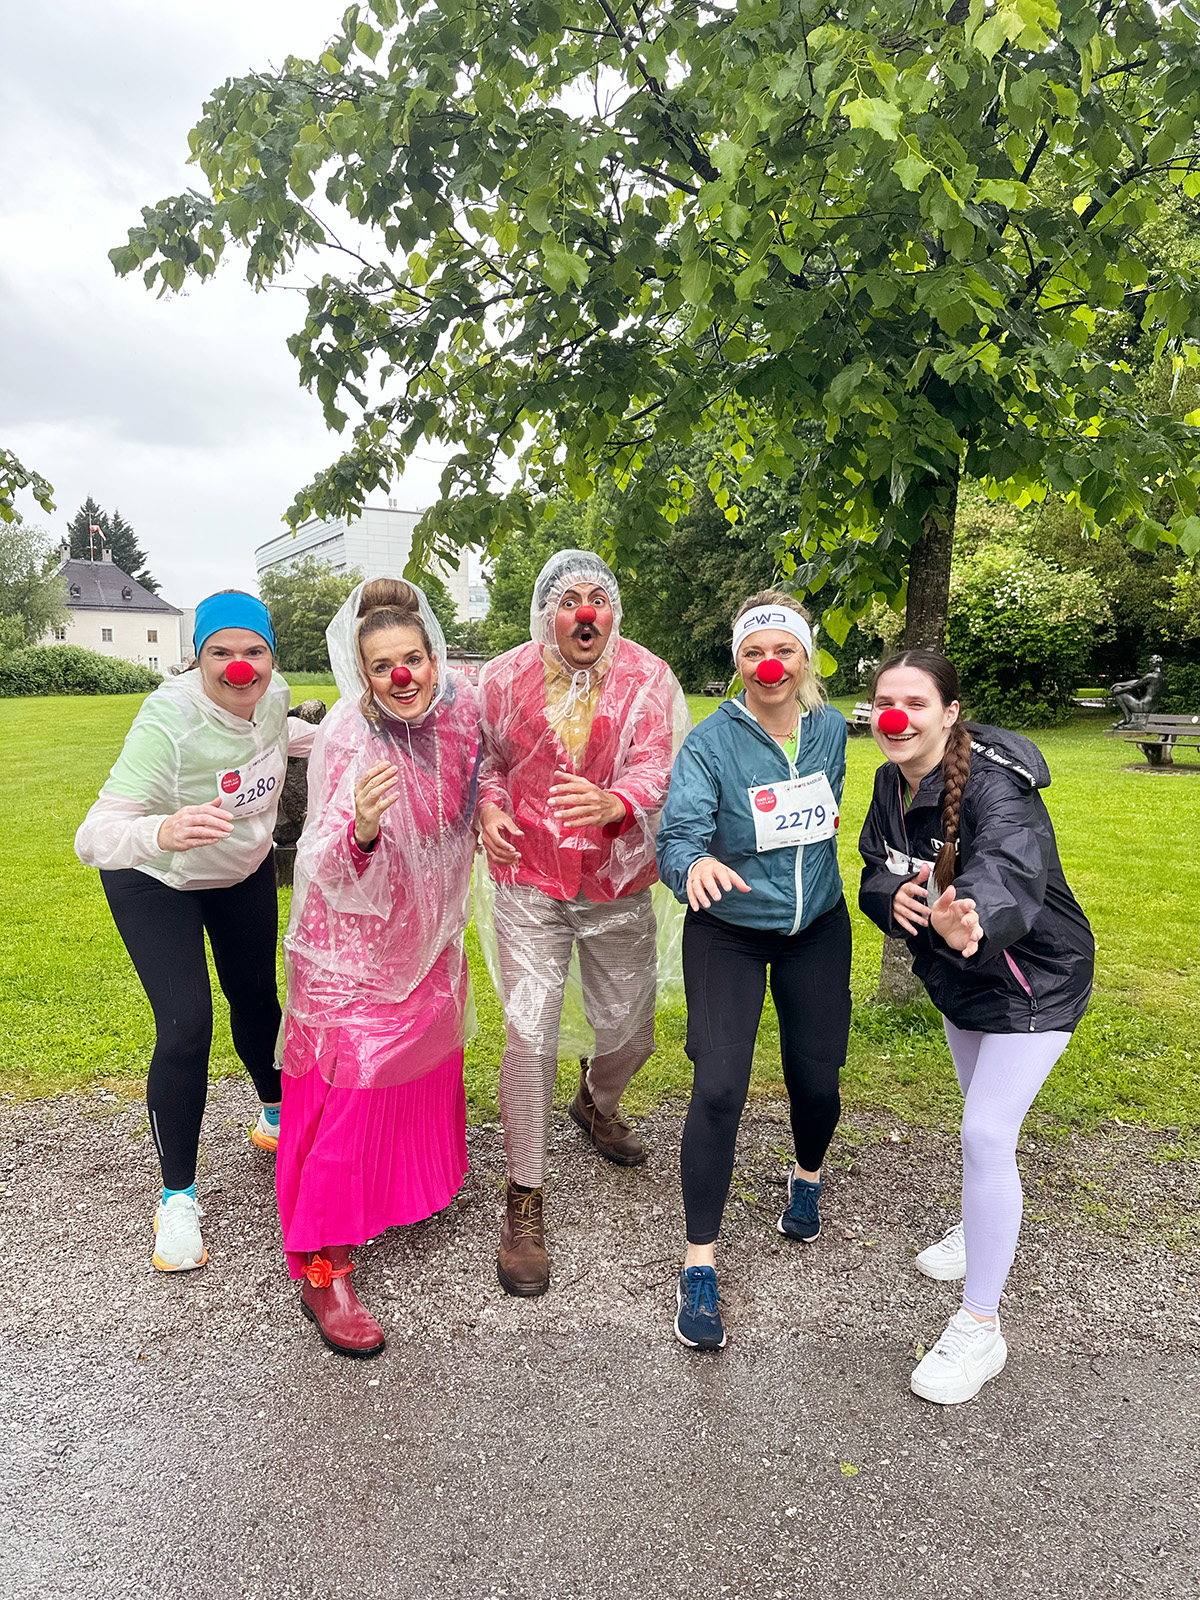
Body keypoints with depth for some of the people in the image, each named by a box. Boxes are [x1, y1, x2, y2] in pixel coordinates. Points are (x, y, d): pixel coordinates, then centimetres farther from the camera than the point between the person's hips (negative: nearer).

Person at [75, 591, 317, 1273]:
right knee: (185, 1026, -12)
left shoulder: (272, 694, -18)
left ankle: (277, 1114, 45)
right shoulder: (168, 720, -37)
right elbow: (94, 837, -43)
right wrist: (164, 832, -63)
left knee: (256, 994, 17)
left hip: (244, 872, 6)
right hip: (156, 883, -5)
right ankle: (178, 1196, 8)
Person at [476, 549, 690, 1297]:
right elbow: (485, 756, 13)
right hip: (529, 879, -1)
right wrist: (489, 807, -9)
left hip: (617, 884, 1)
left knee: (630, 1026, 14)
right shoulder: (506, 678, -2)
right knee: (530, 1032, -7)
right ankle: (525, 1199, 11)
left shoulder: (648, 679, -6)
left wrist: (612, 802, -39)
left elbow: (658, 765, -18)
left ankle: (597, 1104, 51)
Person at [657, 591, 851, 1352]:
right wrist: (695, 864, -51)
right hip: (728, 932, -3)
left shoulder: (831, 729, -5)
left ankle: (807, 1180, 45)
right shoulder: (710, 743, -18)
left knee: (817, 1081, 8)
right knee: (719, 1088, -13)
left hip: (816, 929, 4)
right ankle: (701, 1266, 3)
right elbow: (680, 832, -30)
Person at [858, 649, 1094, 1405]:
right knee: (981, 1113, 25)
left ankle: (981, 1328, 8)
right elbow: (876, 873, -4)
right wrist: (894, 895, -28)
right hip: (958, 975, 7)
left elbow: (1009, 870, -50)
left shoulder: (994, 785, -31)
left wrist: (971, 918, -72)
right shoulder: (891, 783, -8)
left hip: (1031, 981, -7)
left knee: (987, 1135, -9)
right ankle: (984, 1230, 52)